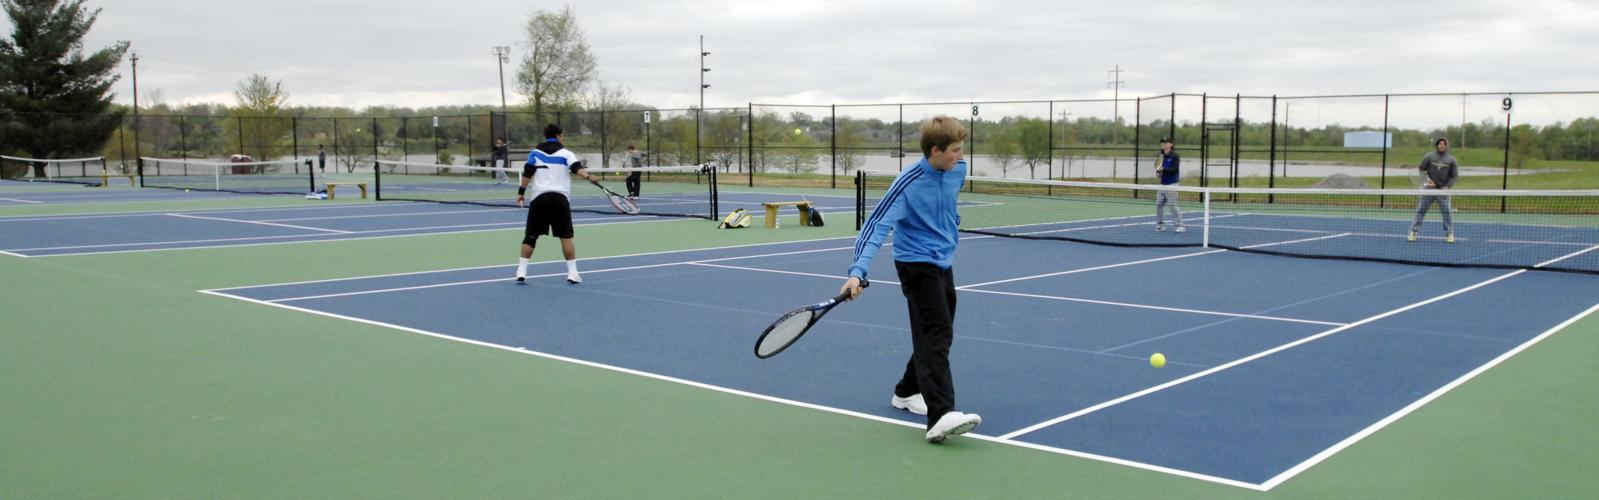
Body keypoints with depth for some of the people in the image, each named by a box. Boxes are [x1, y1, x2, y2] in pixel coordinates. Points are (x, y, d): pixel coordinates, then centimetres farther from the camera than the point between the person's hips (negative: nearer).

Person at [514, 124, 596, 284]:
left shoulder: (535, 153, 10)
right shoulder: (566, 153, 5)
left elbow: (527, 174, 6)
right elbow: (577, 168, -13)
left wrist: (521, 192, 13)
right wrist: (587, 176, -28)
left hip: (540, 197, 2)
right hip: (560, 198, -2)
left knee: (530, 236, 8)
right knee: (566, 236, 3)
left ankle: (521, 271, 5)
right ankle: (572, 272, 1)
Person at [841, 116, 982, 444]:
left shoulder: (958, 171, -2)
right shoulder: (908, 184, -23)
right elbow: (877, 225, -27)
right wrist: (858, 271, -37)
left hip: (943, 263, 8)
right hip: (917, 264, -8)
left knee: (937, 335, 16)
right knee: (936, 335, -19)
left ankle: (907, 392, 34)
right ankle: (940, 416, -28)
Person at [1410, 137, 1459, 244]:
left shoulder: (1451, 160, 4)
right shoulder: (1429, 156, 3)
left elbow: (1455, 175, 6)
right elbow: (1421, 168, 8)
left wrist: (1447, 186, -7)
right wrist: (1426, 178, -8)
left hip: (1443, 190, 0)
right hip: (1429, 189, 0)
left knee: (1447, 212, -3)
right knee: (1421, 210, 1)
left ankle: (1450, 234, 8)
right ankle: (1413, 232, 7)